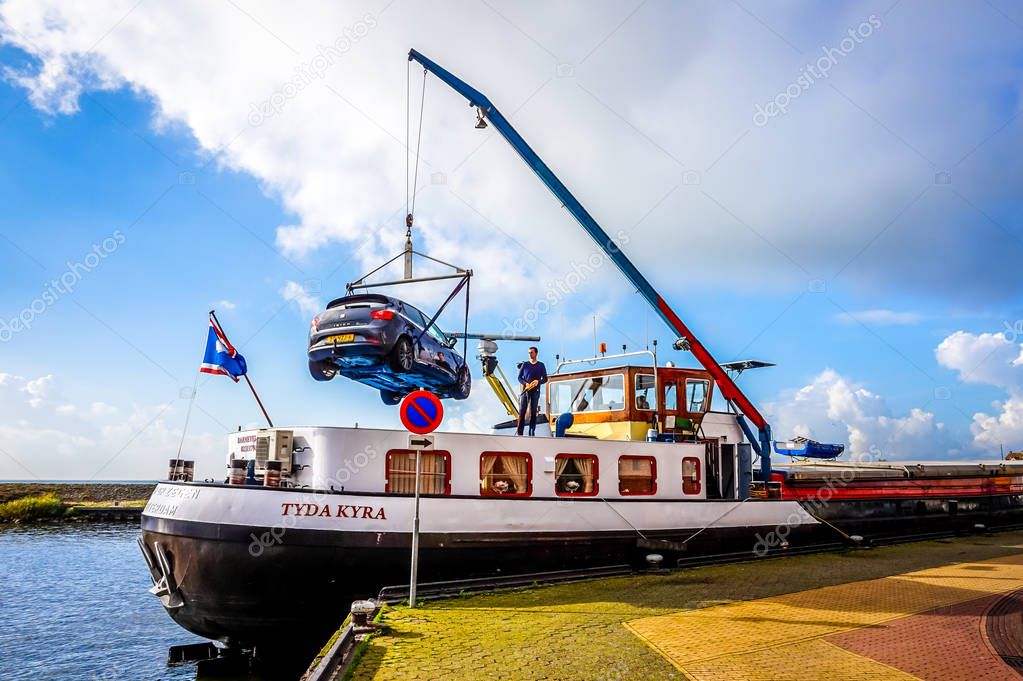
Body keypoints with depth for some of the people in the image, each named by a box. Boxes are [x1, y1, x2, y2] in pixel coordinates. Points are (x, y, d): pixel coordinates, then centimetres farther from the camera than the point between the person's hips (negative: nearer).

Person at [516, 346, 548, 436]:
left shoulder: (541, 365, 10)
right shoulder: (525, 364, 10)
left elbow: (545, 379, 9)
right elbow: (519, 377, 8)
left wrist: (538, 382, -13)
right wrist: (526, 383, -11)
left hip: (535, 391, 0)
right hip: (525, 390, 0)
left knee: (533, 412, 1)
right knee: (522, 411, -5)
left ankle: (532, 432, 3)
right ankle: (519, 432, -5)